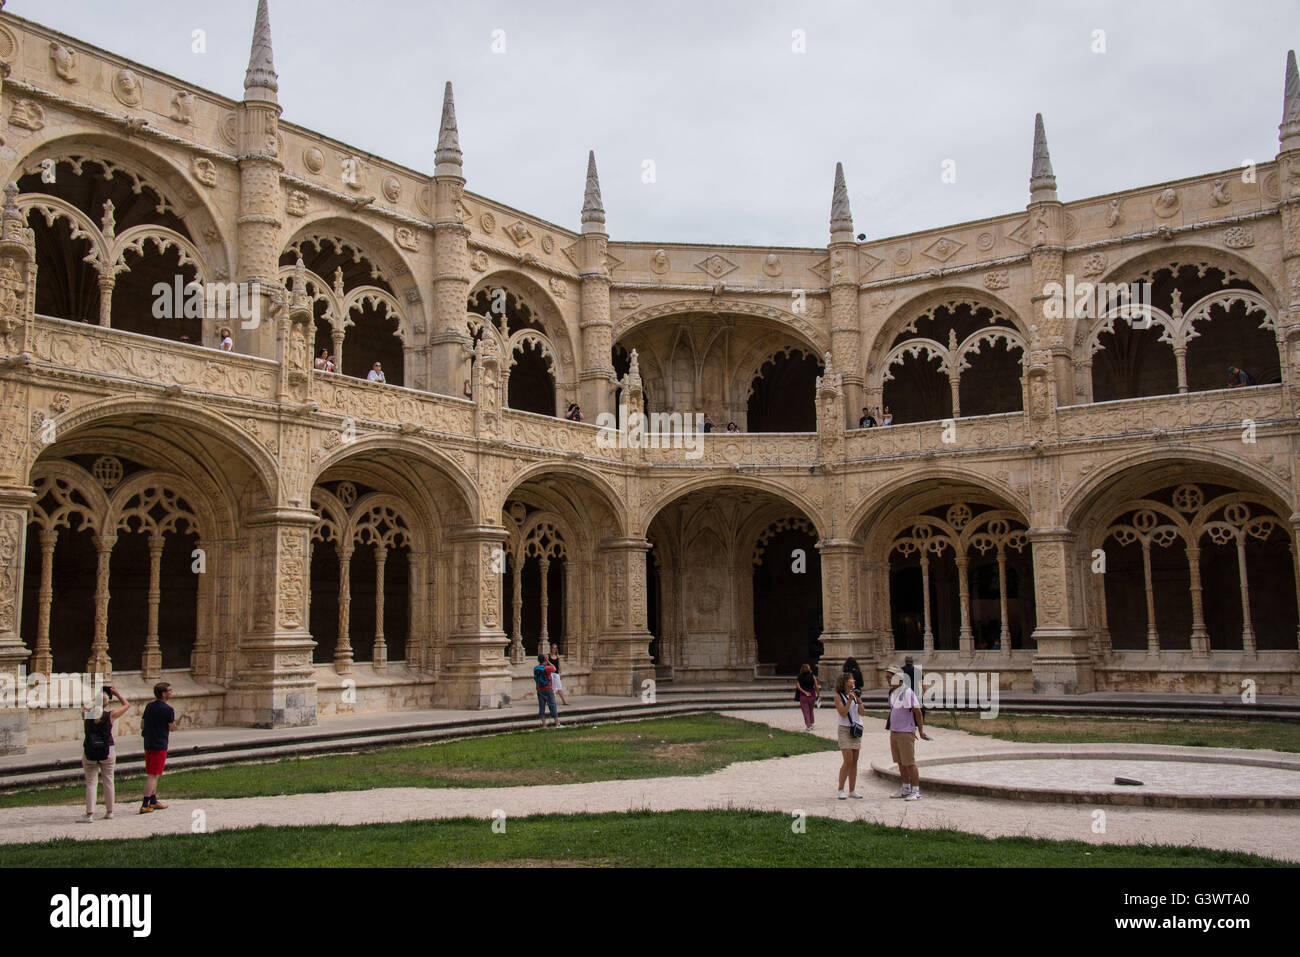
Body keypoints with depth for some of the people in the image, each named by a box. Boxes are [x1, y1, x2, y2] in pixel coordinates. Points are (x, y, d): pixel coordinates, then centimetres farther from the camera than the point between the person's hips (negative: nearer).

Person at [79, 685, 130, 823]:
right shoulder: (110, 715, -8)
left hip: (89, 753, 1)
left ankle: (89, 814, -2)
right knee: (108, 781, 10)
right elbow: (127, 704, 7)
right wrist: (116, 693, 11)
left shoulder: (87, 713, -5)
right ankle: (109, 812, 17)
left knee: (91, 783, 4)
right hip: (107, 752, -1)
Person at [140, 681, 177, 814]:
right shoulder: (168, 709, -14)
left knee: (152, 774, 17)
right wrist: (173, 715, 7)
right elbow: (172, 728, -6)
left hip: (148, 744, 8)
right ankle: (145, 805, -8)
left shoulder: (149, 706, 8)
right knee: (153, 775, -6)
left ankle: (153, 801, 26)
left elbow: (142, 725, 12)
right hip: (160, 745, -8)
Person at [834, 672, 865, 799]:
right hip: (845, 730, -5)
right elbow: (843, 713, -13)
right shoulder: (838, 696, -4)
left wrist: (858, 700, -8)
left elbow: (862, 713, 5)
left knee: (854, 761, 5)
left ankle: (852, 790, 11)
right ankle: (841, 790, -3)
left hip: (857, 729, 5)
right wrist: (850, 700, -17)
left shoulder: (855, 693, 9)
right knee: (848, 760, -13)